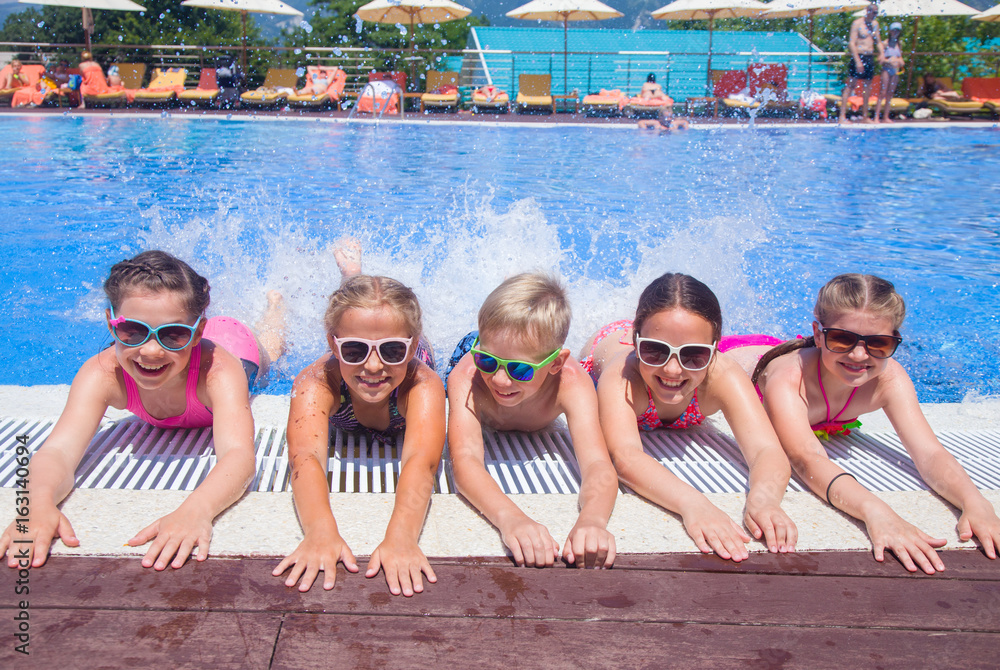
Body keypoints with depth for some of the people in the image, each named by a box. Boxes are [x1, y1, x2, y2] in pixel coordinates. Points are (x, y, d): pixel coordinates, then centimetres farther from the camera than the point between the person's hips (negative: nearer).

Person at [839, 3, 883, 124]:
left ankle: (865, 116, 15)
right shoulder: (857, 23, -7)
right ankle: (842, 116, -12)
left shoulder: (875, 24, 14)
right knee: (850, 86, -9)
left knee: (868, 86, 9)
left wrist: (881, 53, 2)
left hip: (870, 58, 7)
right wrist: (857, 61, -21)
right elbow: (851, 43, -14)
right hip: (858, 56, -7)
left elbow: (878, 41, 22)